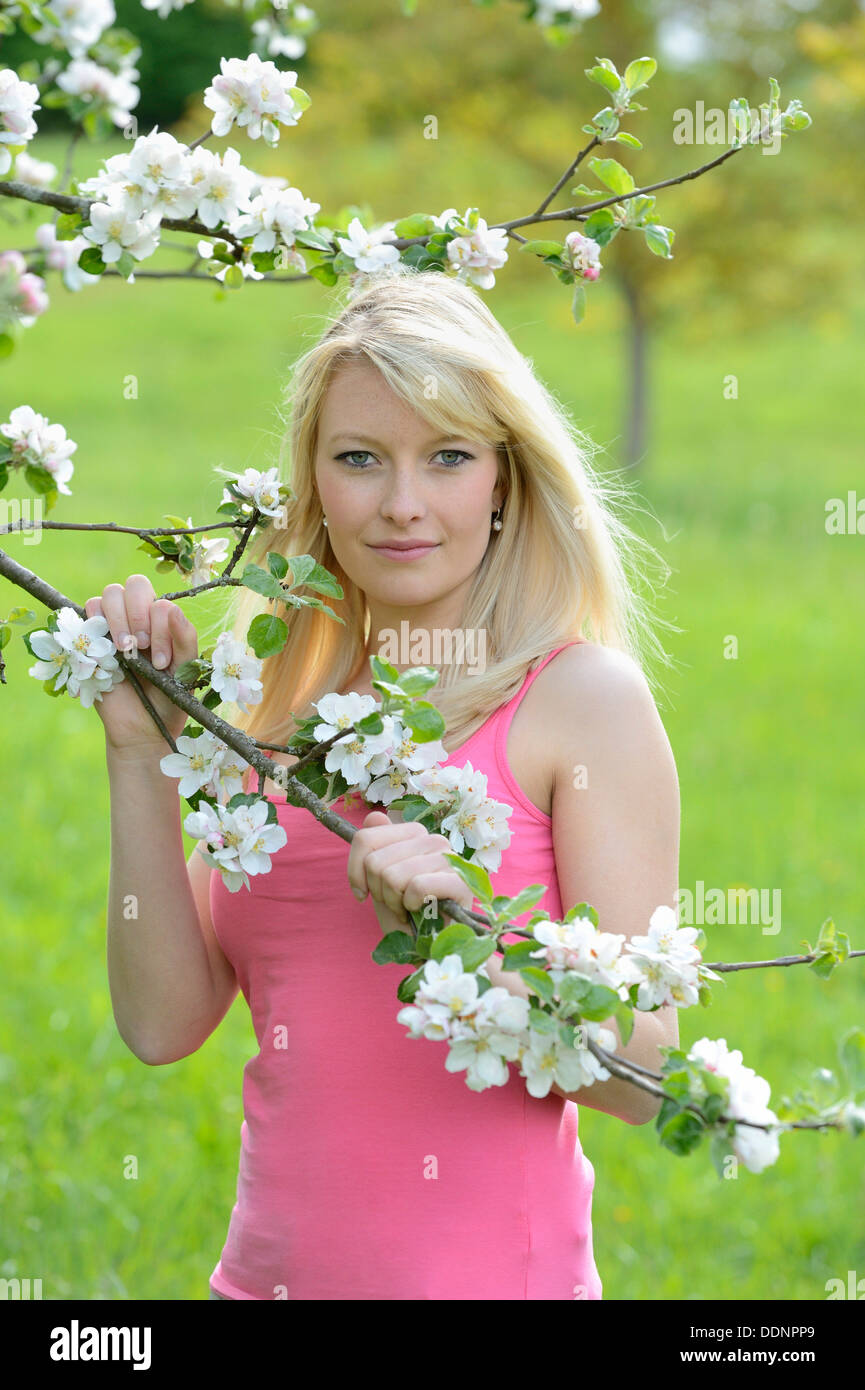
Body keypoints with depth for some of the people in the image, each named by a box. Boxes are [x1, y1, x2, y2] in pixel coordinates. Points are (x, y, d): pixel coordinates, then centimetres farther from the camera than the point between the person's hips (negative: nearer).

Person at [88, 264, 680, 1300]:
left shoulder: (583, 696, -6)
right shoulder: (281, 704, 7)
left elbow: (642, 1076, -10)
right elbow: (164, 1023, 0)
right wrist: (139, 748, -5)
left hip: (487, 1268, -4)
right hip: (270, 1265, 5)